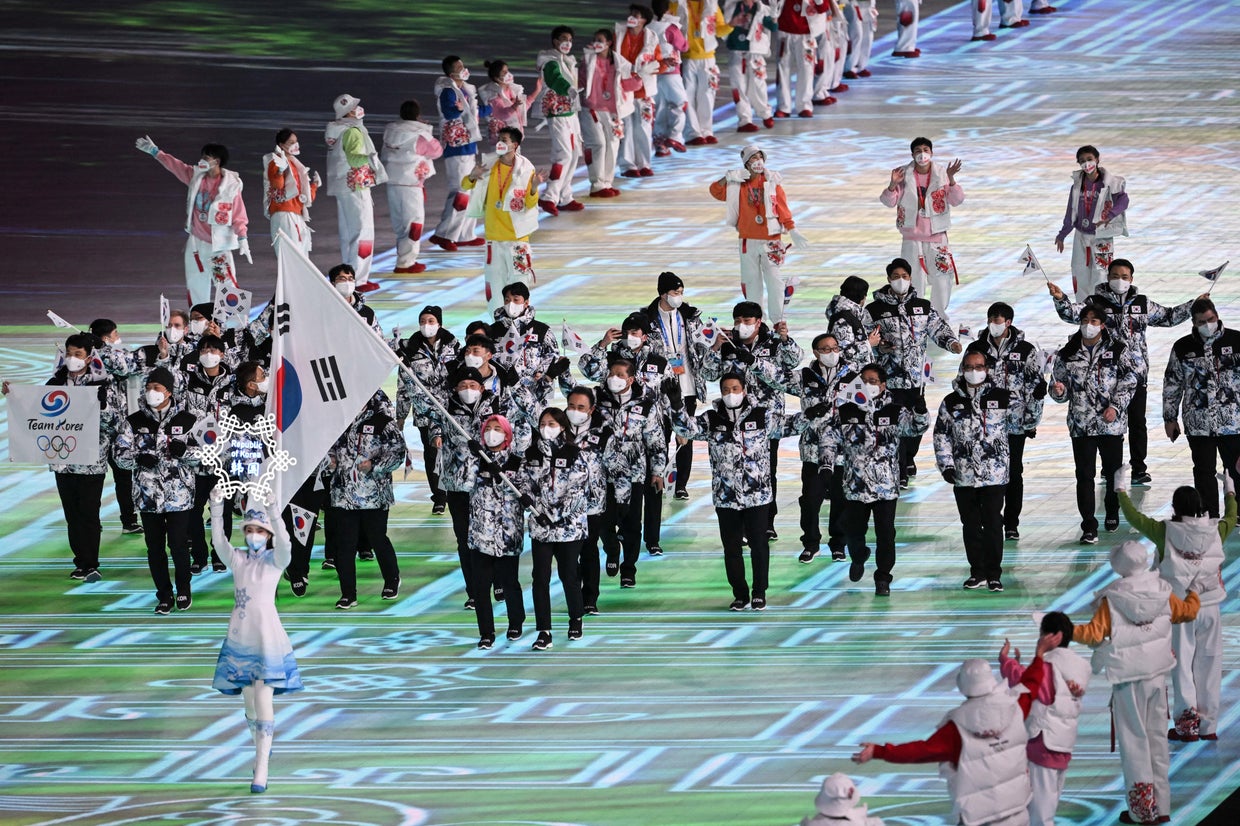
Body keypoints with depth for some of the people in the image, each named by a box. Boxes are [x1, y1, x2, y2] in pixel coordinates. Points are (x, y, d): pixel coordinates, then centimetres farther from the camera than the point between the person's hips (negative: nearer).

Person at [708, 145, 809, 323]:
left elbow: (783, 210, -1)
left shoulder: (772, 182, 0)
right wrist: (729, 178, -15)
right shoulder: (738, 185, 4)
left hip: (771, 240, -2)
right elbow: (715, 191, -1)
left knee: (774, 280, -5)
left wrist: (793, 232, -5)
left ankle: (778, 320, 0)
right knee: (751, 281, 9)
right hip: (748, 240, 2)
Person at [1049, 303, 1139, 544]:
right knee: (1084, 476, -5)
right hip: (1080, 423, 0)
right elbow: (1058, 384, 11)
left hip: (1111, 422, 0)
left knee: (1113, 471, 12)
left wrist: (1116, 406, -13)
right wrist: (1059, 391, -13)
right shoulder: (1067, 354, 5)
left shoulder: (1117, 350, 1)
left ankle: (1112, 513, 36)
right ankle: (1089, 527, -5)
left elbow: (1129, 381, -2)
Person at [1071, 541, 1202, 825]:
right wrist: (1194, 591, 34)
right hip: (1157, 673, 5)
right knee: (1157, 737, 14)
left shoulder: (1112, 599, -16)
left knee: (1134, 739, 2)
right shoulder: (1162, 591, -1)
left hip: (1129, 678, -5)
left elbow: (1094, 633, -22)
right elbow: (1188, 611, 14)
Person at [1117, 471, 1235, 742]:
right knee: (1209, 666, 10)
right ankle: (1208, 726, 15)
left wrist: (1121, 490, 16)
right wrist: (1230, 493, 39)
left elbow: (1134, 517, 0)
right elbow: (1231, 518, 20)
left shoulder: (1166, 531, -12)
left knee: (1182, 665, 2)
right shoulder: (1215, 530, -3)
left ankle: (1187, 724, -4)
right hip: (1209, 607, 3)